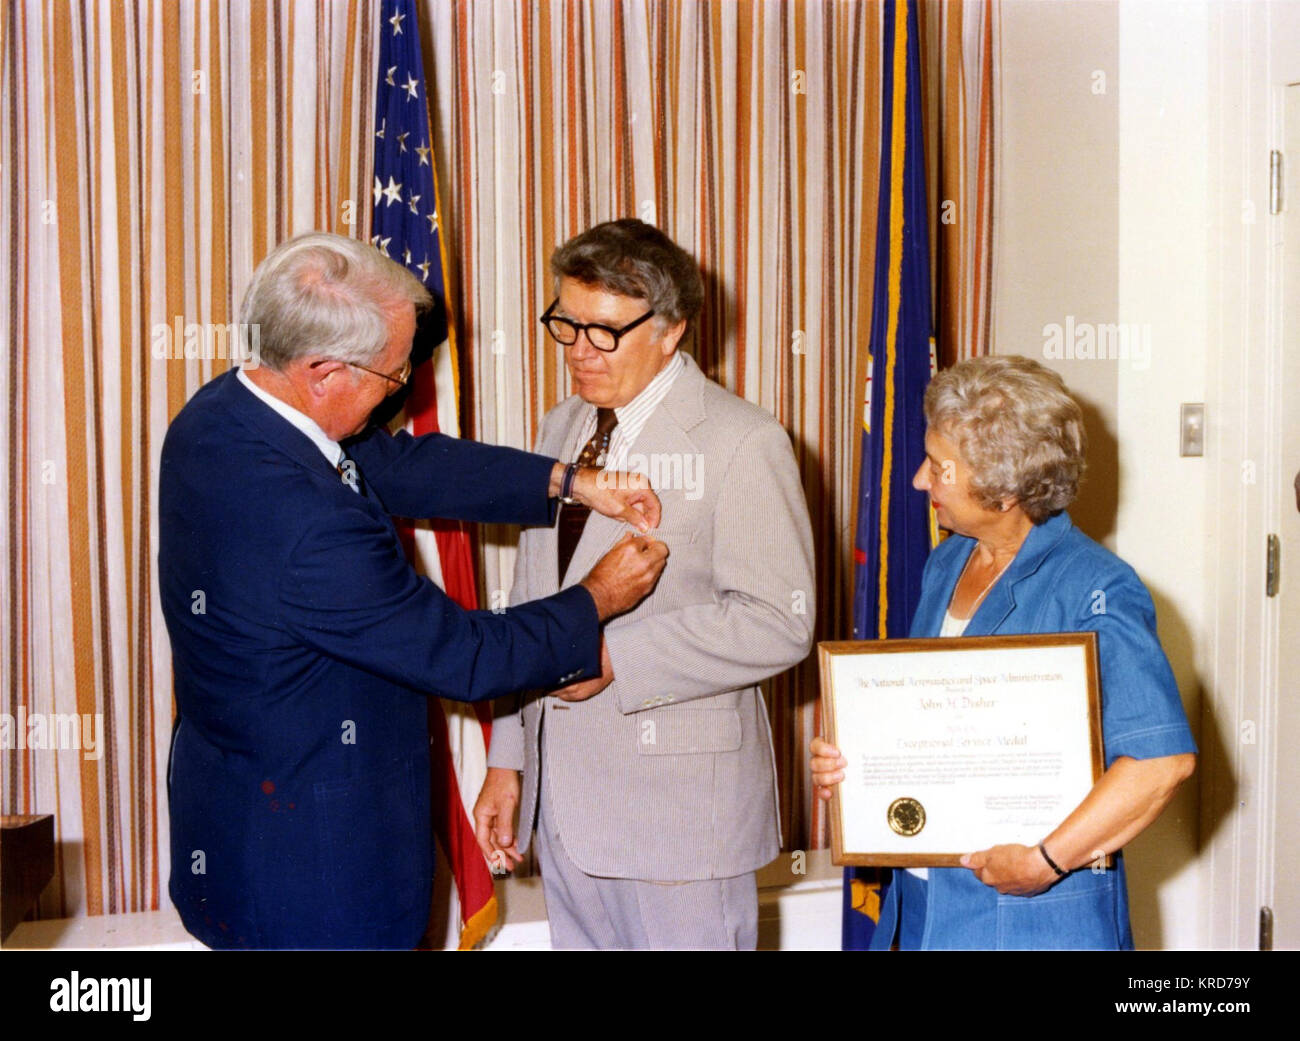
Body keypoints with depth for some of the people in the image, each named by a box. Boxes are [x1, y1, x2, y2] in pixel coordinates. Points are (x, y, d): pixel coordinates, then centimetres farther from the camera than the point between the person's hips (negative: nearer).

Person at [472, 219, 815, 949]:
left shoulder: (742, 442, -10)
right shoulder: (561, 430, 13)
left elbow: (778, 622, -18)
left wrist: (613, 658, -21)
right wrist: (508, 760, 14)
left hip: (678, 805, -6)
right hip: (564, 802, 6)